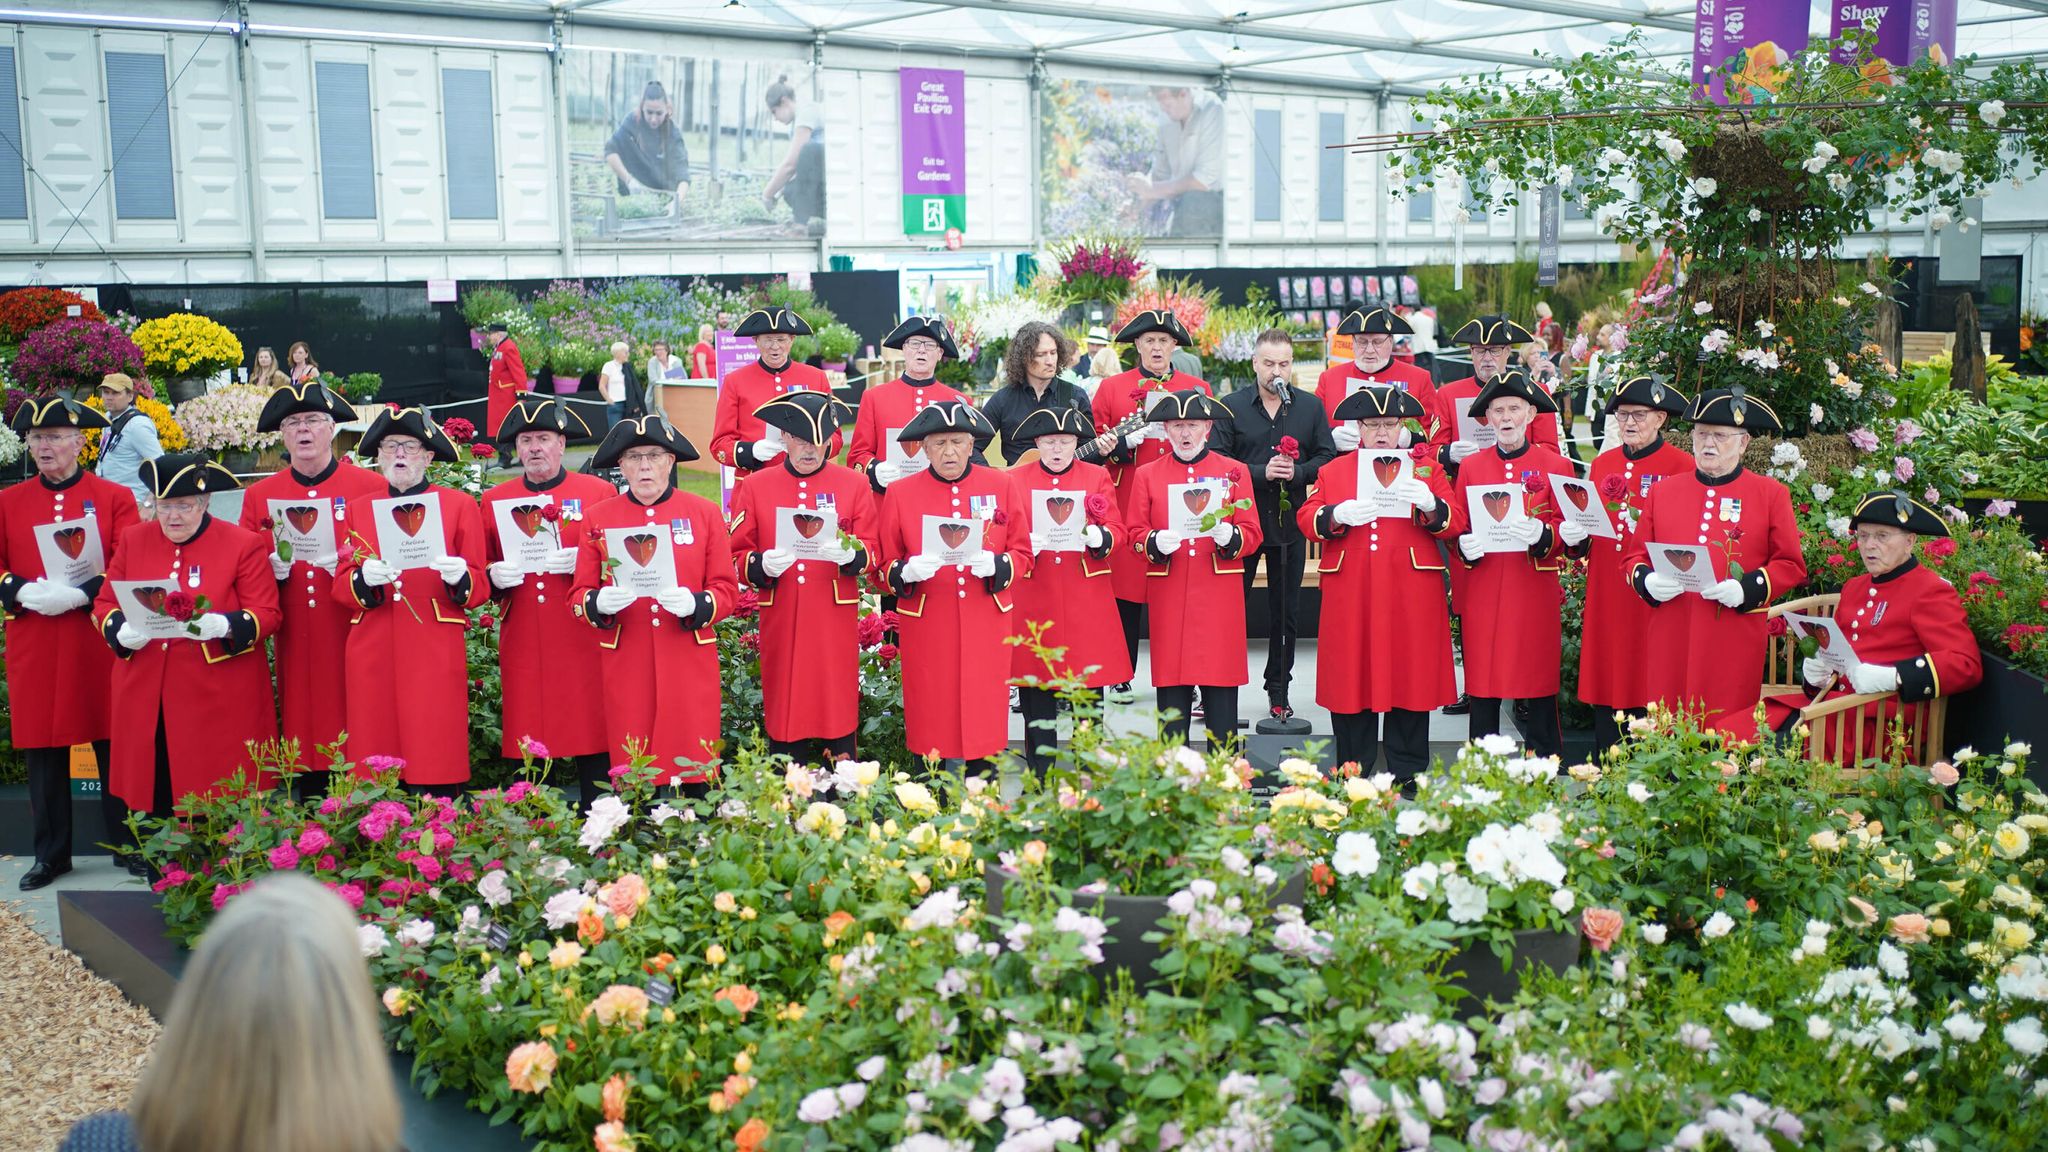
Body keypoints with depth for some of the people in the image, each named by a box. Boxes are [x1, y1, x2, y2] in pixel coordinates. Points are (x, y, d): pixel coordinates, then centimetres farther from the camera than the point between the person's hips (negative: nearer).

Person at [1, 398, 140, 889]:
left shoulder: (115, 497, 2)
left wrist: (79, 594, -18)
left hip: (100, 643, -2)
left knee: (114, 746, 2)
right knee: (42, 749, 6)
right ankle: (51, 854, 17)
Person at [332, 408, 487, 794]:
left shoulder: (459, 505, 8)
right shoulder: (360, 510, 14)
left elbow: (479, 589, 5)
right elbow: (340, 588, 10)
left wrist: (459, 577, -18)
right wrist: (364, 579, -12)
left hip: (435, 654, -2)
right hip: (372, 656, 2)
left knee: (434, 776, -7)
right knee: (374, 776, 0)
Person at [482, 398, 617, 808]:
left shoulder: (600, 493, 6)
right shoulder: (495, 501, 12)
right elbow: (479, 574, 17)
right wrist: (494, 577, -6)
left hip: (583, 644, -2)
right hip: (522, 647, 2)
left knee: (592, 745, -1)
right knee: (526, 744, 1)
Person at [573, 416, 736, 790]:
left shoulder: (704, 513, 5)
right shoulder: (599, 518, 6)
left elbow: (727, 591, 3)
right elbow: (580, 594, 7)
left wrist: (695, 604, -18)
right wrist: (599, 603, -16)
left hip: (689, 665, 0)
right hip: (626, 668, 0)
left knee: (694, 772, 0)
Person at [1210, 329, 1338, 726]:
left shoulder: (1311, 406, 5)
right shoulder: (1231, 406, 0)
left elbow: (1327, 456, 2)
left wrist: (1297, 473, -16)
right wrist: (1261, 473, -17)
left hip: (1290, 522, 2)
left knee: (1285, 612, 9)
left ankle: (1279, 692, 19)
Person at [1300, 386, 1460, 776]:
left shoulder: (1427, 469, 11)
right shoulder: (1332, 472, 13)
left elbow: (1452, 523, 3)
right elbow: (1307, 519, 4)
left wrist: (1430, 504, -19)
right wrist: (1337, 516, -17)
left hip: (1411, 597, 0)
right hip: (1351, 599, 0)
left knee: (1411, 680, 1)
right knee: (1352, 681, 2)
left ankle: (1408, 774, 10)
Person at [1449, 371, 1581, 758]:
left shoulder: (1555, 465, 4)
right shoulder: (1470, 466, 9)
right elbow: (1456, 526, 12)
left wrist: (1543, 534, -19)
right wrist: (1465, 546, -10)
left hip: (1536, 591, -1)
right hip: (1483, 592, 1)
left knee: (1540, 682, 2)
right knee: (1482, 682, 2)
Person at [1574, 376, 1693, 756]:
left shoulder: (1680, 464, -2)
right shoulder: (1602, 464, 14)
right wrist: (1571, 533, -5)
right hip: (1606, 593, 5)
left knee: (1652, 691, -4)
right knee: (1607, 689, 5)